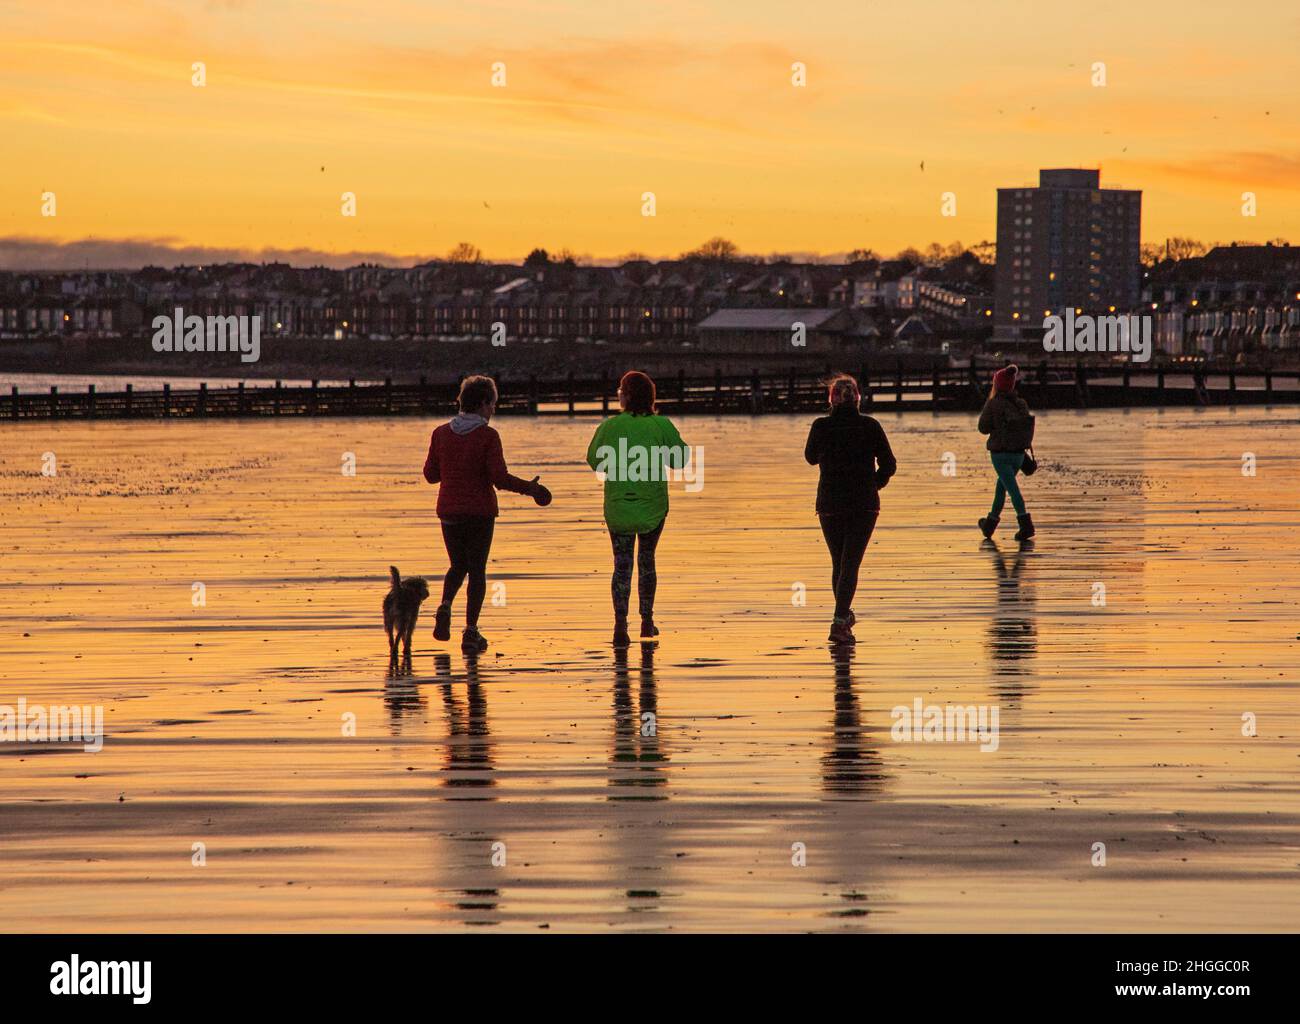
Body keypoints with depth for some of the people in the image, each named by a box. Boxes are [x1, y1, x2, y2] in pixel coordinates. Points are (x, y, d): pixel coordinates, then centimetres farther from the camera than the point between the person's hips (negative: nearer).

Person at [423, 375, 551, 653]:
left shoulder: (441, 434, 1)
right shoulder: (487, 436, -12)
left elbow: (431, 474, 4)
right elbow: (499, 478, -16)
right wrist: (529, 488, -2)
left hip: (449, 511, 4)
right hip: (480, 512, -3)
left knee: (458, 565, 19)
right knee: (477, 570, 6)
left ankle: (446, 606, -9)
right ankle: (470, 630, 1)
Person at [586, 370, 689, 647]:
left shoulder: (610, 426, -8)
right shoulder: (661, 426, -8)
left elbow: (594, 460, 3)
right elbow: (680, 460, 0)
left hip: (618, 507, -1)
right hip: (652, 507, 1)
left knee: (622, 565, 3)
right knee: (647, 561, 19)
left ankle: (620, 625, -10)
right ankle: (647, 621, 24)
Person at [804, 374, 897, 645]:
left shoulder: (821, 427, -6)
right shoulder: (870, 426, -5)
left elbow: (811, 457, 12)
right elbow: (889, 465, -2)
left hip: (830, 505, 1)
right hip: (865, 505, -1)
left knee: (838, 563, 18)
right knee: (850, 564, -2)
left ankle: (844, 615, 34)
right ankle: (840, 622, -17)